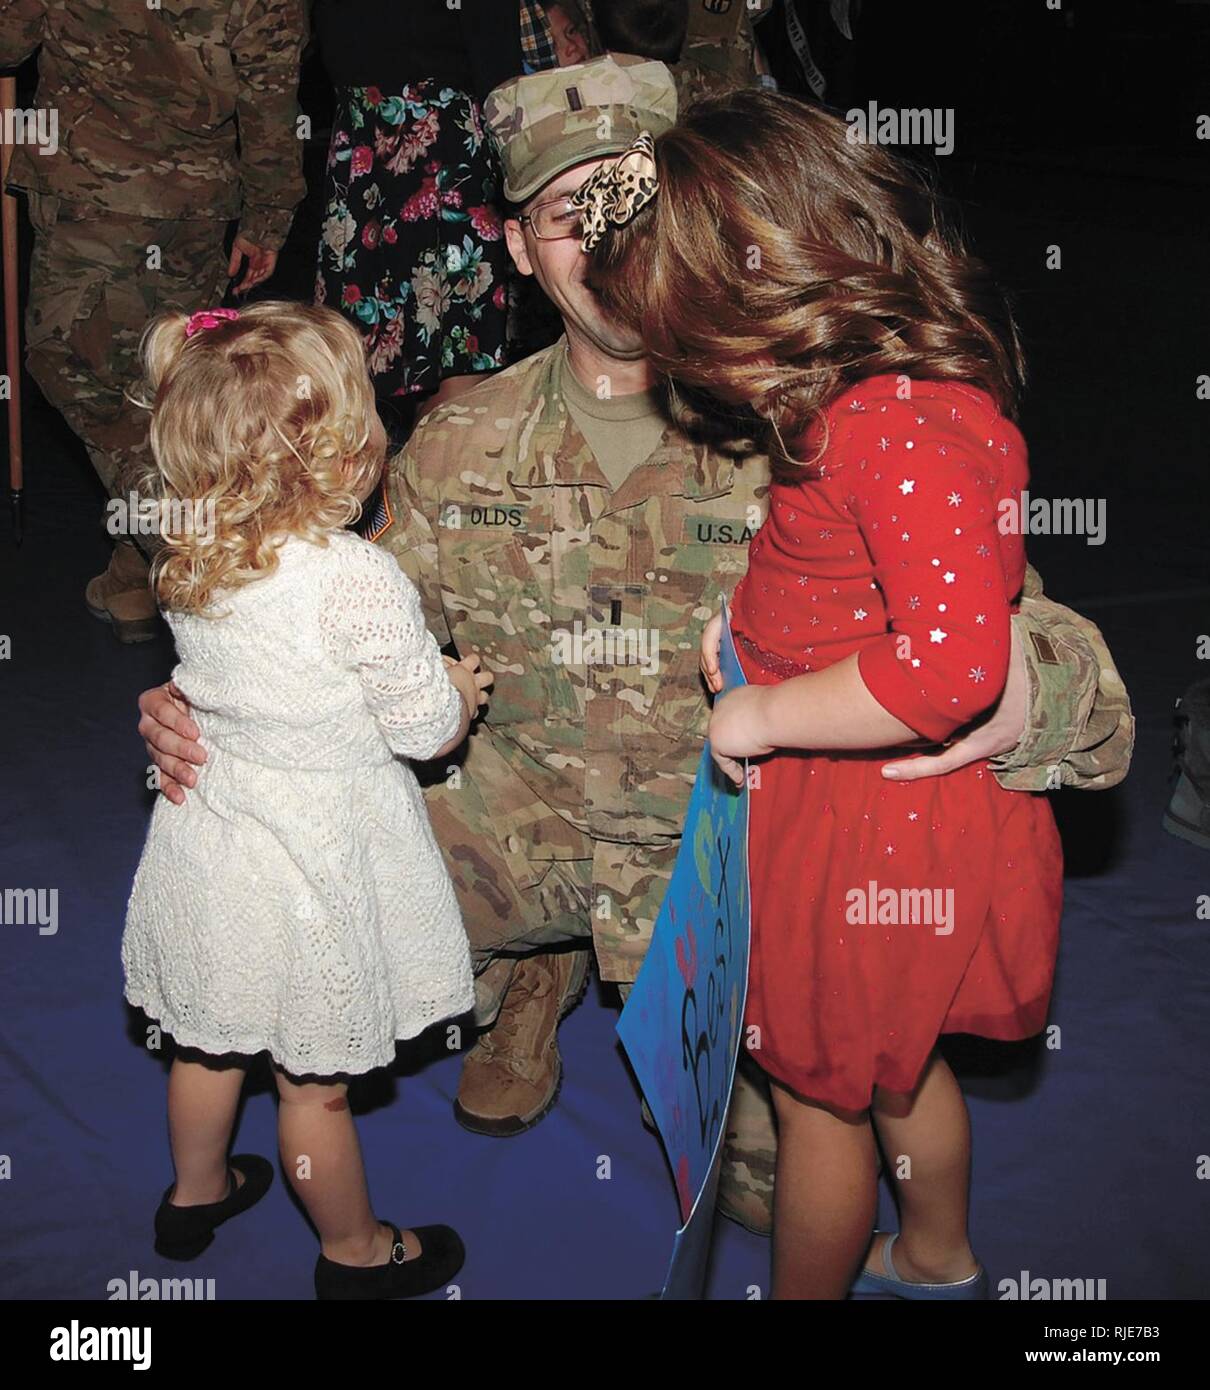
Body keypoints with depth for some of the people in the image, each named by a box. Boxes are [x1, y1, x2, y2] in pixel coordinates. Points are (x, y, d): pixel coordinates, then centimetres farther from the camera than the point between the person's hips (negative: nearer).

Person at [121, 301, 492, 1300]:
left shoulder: (189, 563, -6)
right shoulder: (358, 581, -28)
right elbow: (428, 730, -18)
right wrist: (462, 689, 4)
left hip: (210, 833, 7)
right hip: (311, 860, -6)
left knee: (210, 1042, 26)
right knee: (315, 1080, 12)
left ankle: (196, 1193, 49)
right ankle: (355, 1252, 33)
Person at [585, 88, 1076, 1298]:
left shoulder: (902, 429, -31)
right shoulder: (884, 387, 0)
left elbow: (950, 661, -38)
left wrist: (765, 718, -25)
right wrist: (754, 617, 4)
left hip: (876, 827, -10)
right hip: (878, 806, 10)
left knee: (818, 1088, 12)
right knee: (894, 1055, 29)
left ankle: (806, 1288, 36)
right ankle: (936, 1260, 53)